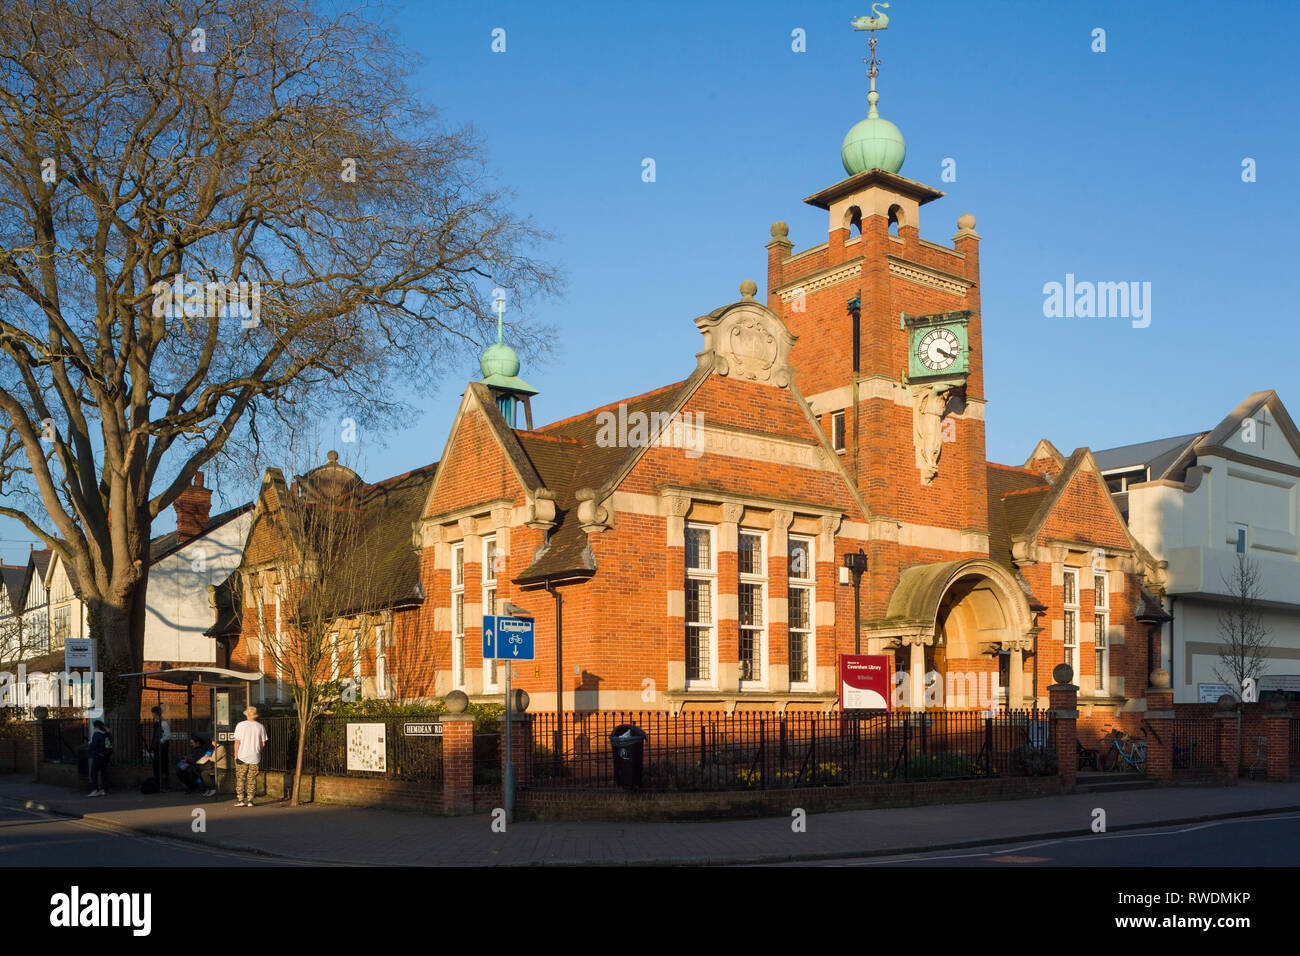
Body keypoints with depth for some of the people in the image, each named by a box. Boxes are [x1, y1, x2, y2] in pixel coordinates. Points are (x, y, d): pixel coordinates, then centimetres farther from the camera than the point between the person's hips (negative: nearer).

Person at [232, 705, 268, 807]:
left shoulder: (240, 725, -6)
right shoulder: (260, 727, 1)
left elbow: (237, 742, -9)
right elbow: (263, 744, 5)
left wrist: (236, 755, -6)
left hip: (242, 756, -2)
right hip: (255, 757, 2)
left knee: (240, 779, 5)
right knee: (252, 779, 7)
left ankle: (240, 799, 2)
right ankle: (250, 800, 5)